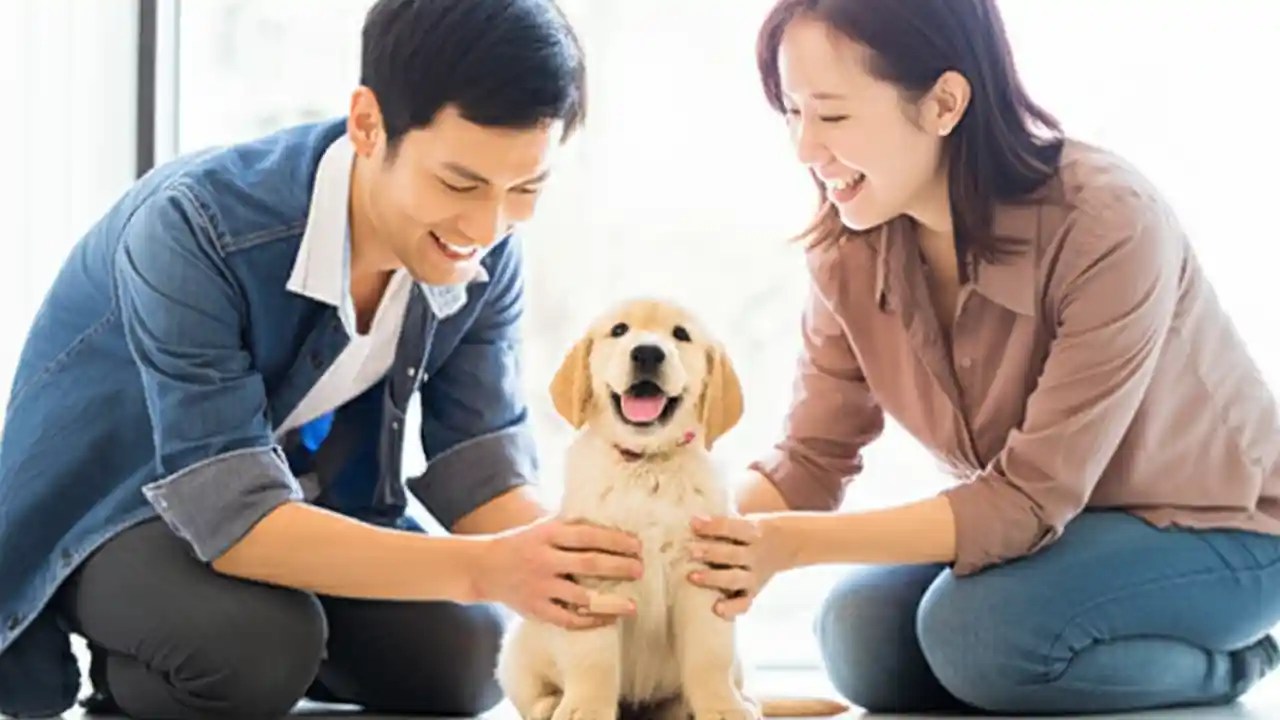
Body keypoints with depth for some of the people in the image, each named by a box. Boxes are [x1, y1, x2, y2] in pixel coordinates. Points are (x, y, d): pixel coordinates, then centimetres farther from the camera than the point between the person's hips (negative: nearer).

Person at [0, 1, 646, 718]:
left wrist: (584, 565, -35)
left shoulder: (485, 254, -17)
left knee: (466, 658, -13)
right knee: (258, 645, -32)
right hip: (119, 501, -5)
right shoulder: (193, 231, -36)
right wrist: (484, 569, -48)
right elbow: (230, 515, -39)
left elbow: (483, 475, -13)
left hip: (305, 492, 5)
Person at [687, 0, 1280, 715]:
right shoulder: (849, 247, -12)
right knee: (863, 637, -17)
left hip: (1215, 528, -6)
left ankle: (1220, 662, -2)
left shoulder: (1107, 225, -32)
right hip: (1051, 524, 6)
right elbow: (811, 460, -8)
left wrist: (797, 544, -39)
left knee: (975, 627, -29)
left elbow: (1032, 498, -31)